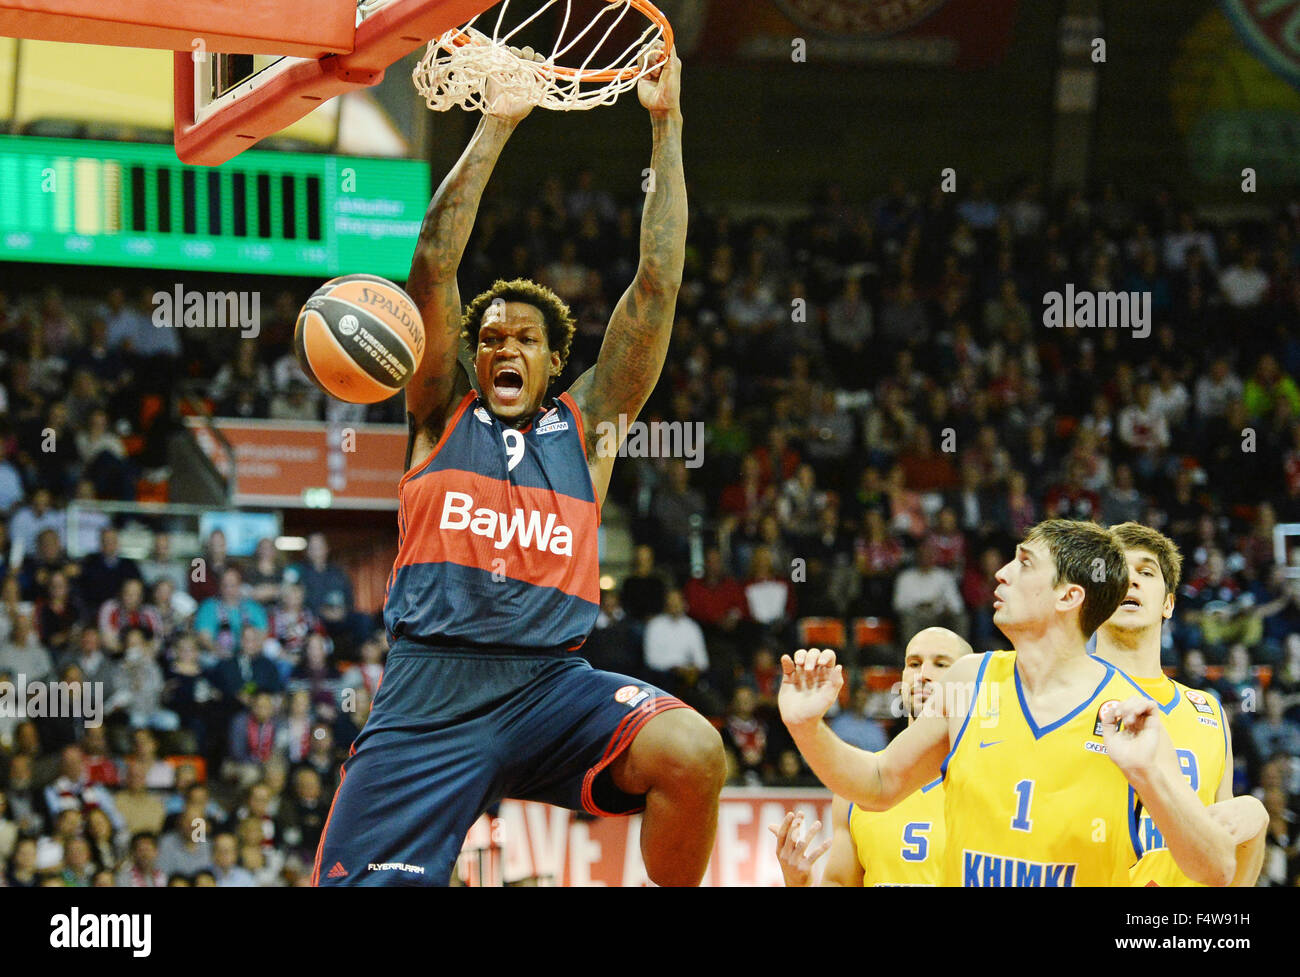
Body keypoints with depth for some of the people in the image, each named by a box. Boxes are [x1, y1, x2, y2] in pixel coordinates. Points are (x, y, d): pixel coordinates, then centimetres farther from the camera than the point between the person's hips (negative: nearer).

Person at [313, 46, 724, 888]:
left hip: (550, 683, 1)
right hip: (432, 690, -1)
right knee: (358, 881, -10)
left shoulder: (585, 425, 16)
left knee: (694, 753, -27)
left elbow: (657, 285, 11)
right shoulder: (442, 416, 14)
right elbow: (435, 263, 5)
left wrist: (667, 127, 10)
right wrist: (495, 129, 2)